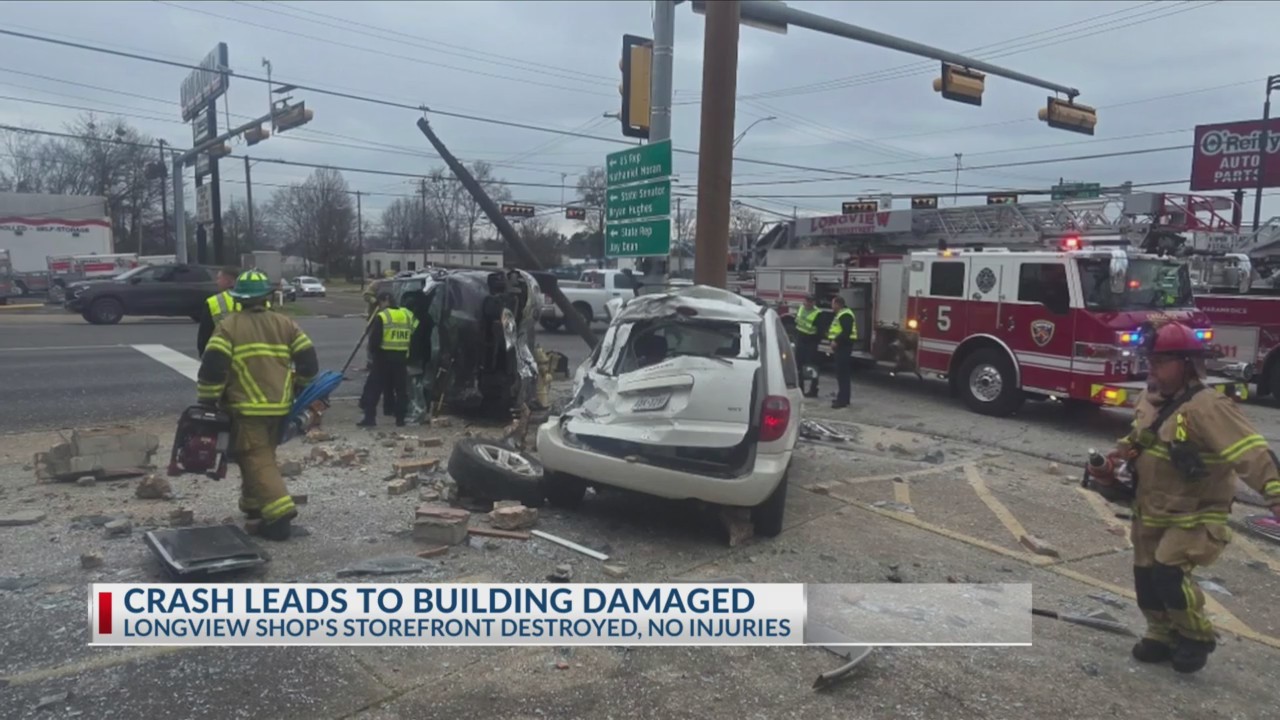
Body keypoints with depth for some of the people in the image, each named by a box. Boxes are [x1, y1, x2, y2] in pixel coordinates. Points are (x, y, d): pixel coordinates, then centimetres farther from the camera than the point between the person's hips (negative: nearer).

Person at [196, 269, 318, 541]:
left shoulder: (229, 326, -4)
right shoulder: (285, 324, 7)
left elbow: (212, 366, -13)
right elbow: (309, 361, 5)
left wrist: (206, 402, -3)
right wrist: (297, 389, 20)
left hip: (247, 409, -5)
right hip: (279, 407, 5)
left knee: (257, 460, -4)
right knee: (262, 455, 23)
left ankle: (279, 512, -17)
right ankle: (253, 503, 36)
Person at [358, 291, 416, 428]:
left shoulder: (381, 317, -9)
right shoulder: (408, 315, 8)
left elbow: (374, 339, -9)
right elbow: (413, 335, 13)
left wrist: (372, 351, 8)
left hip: (384, 357, -4)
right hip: (401, 357, 4)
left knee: (373, 388, 3)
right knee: (401, 389, 12)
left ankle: (369, 417, 0)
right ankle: (400, 419, 13)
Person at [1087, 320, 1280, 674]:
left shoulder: (1207, 407, -23)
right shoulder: (1149, 400, 3)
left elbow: (1252, 454, -32)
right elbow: (1134, 442, 19)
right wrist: (1111, 464, 2)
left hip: (1194, 515, -8)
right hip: (1151, 511, 8)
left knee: (1169, 573, -16)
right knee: (1145, 574, 12)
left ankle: (1196, 636, 10)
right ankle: (1162, 635, 32)